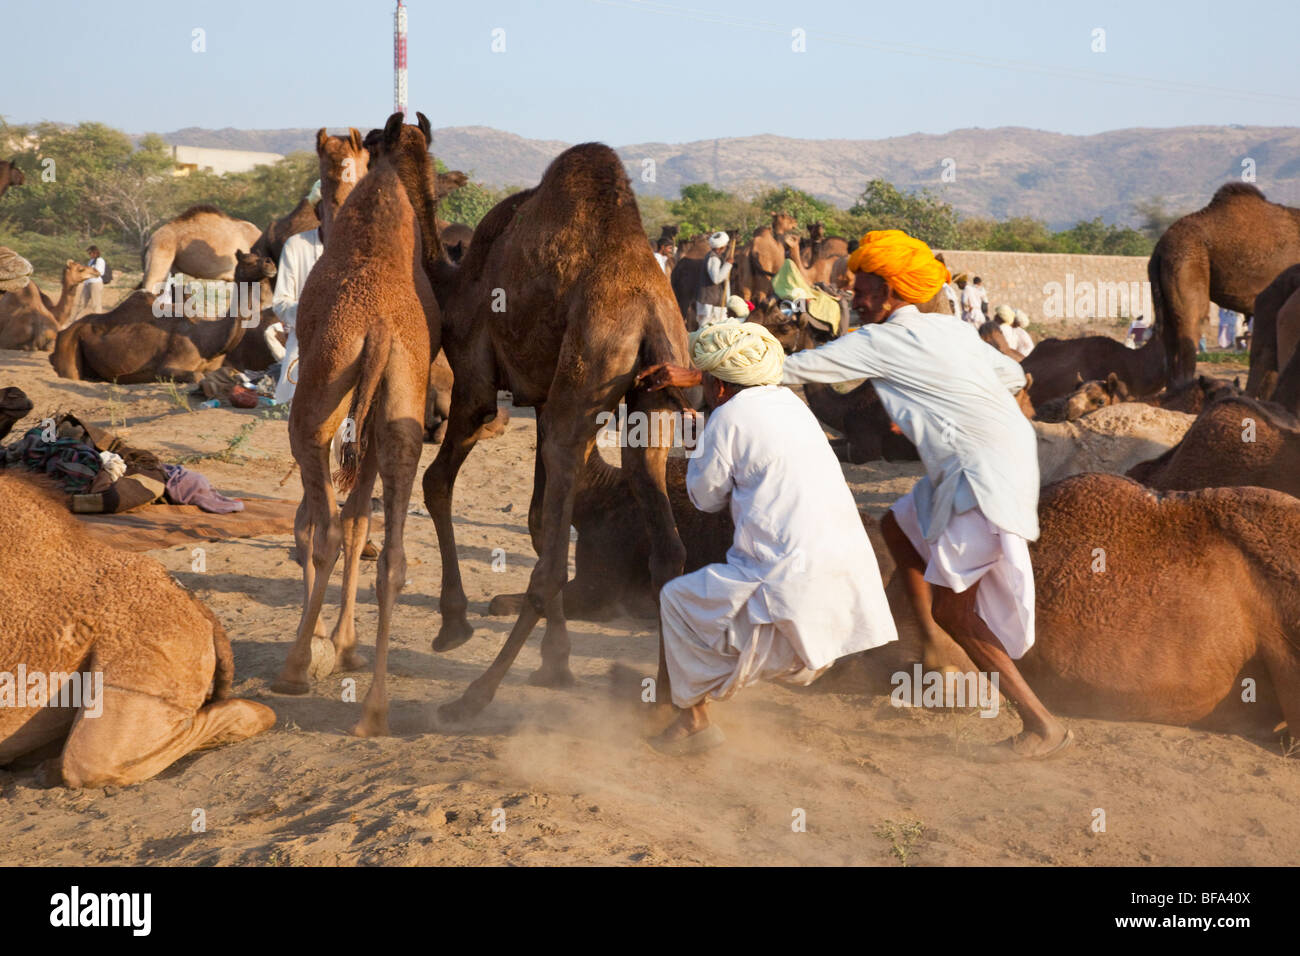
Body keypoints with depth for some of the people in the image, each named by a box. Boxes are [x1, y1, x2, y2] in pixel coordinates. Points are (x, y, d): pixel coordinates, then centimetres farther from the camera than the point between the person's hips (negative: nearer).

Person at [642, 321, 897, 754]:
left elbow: (706, 497, 5)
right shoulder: (791, 404, 15)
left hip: (794, 582, -8)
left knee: (677, 599, 12)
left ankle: (694, 720, 15)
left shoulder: (730, 416, -7)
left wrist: (700, 446, 20)